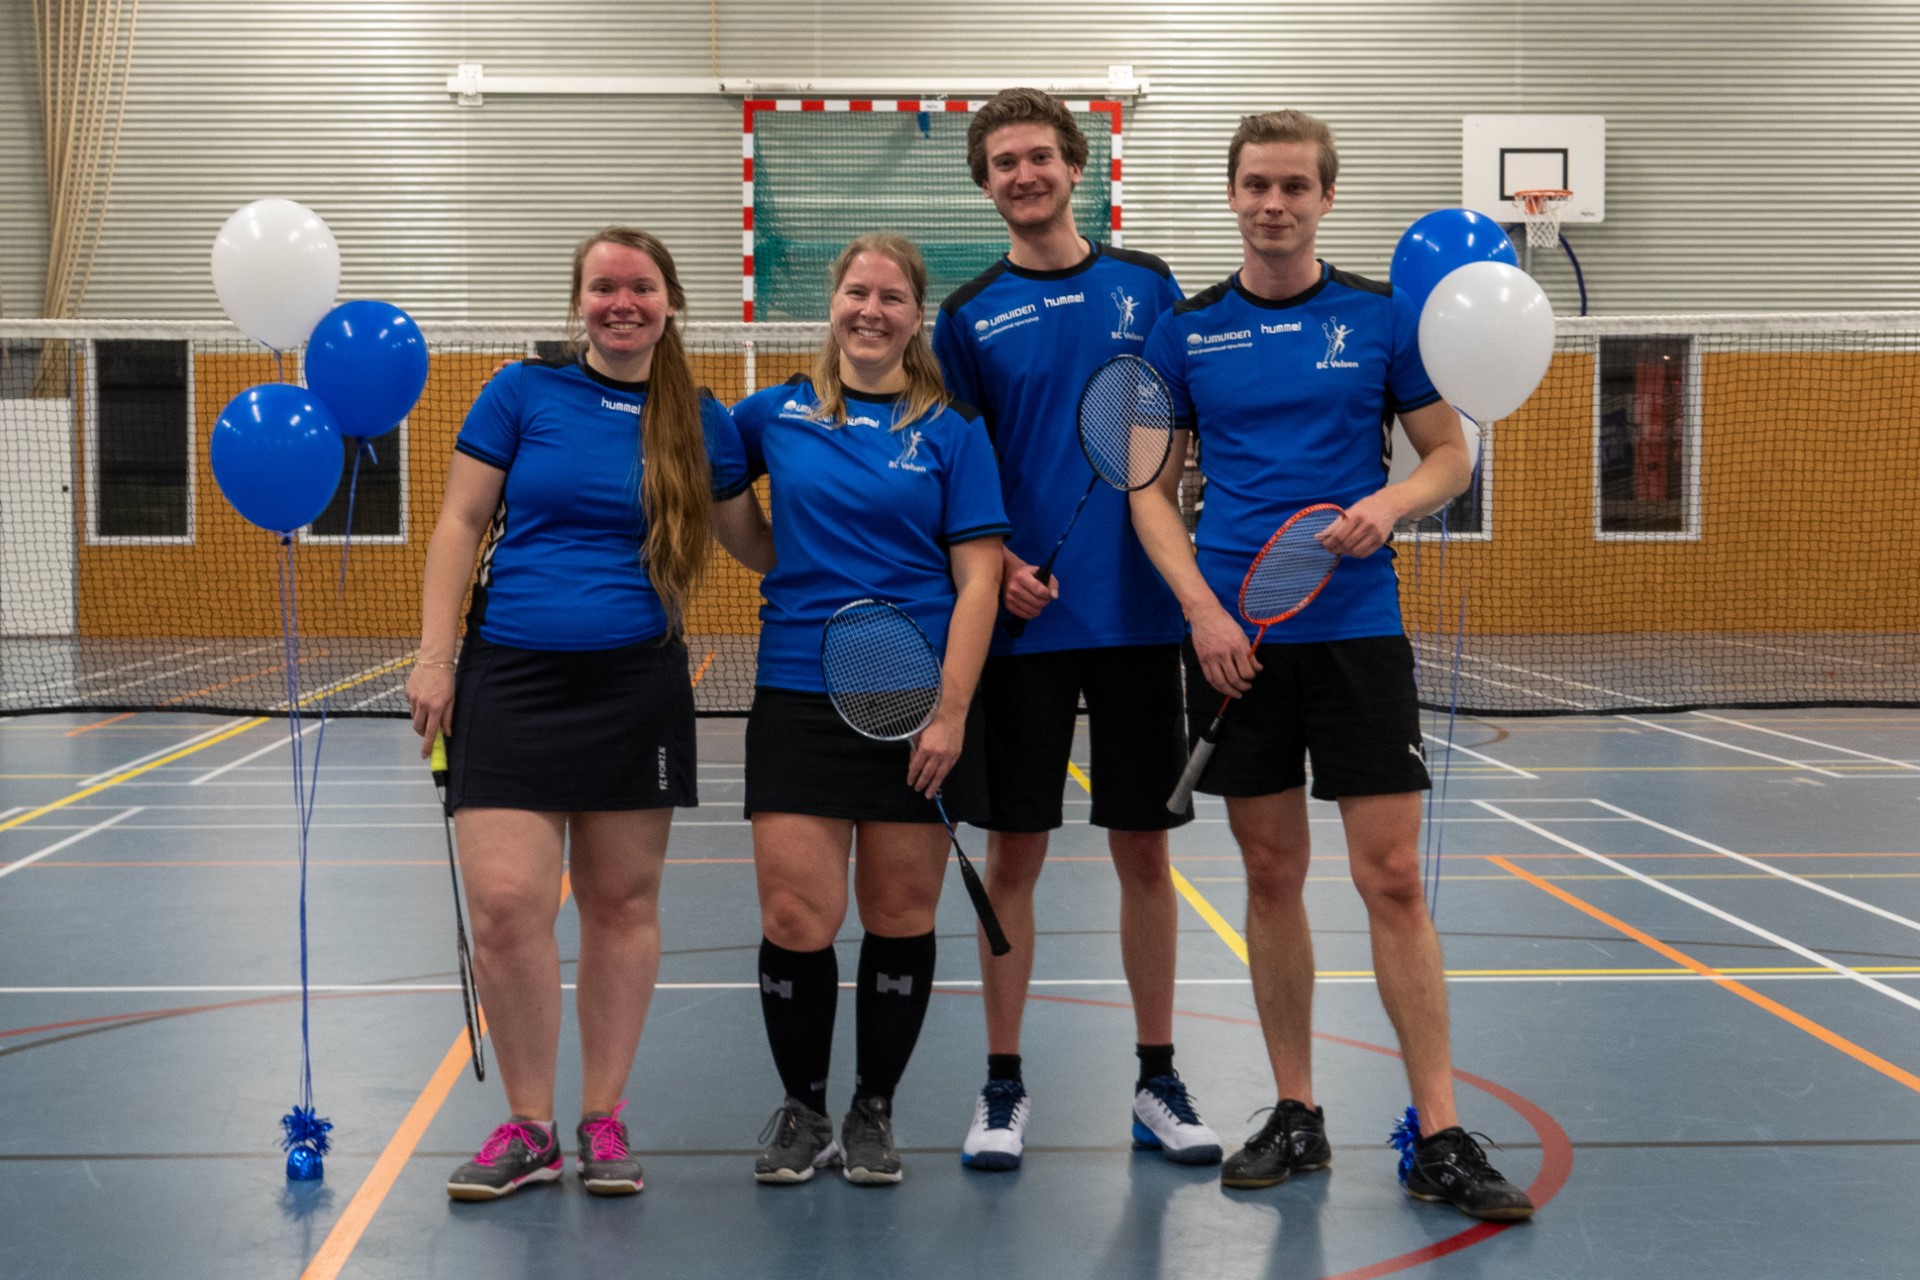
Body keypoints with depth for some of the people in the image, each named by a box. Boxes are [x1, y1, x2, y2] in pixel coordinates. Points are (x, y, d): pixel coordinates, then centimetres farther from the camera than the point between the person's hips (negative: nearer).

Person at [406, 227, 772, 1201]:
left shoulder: (701, 423, 7)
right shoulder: (524, 392, 3)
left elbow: (754, 539, 14)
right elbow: (460, 524, 4)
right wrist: (435, 655, -2)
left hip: (636, 685, 1)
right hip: (511, 680, -1)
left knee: (622, 904, 7)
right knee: (505, 904, -9)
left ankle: (602, 1120, 21)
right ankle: (528, 1129, 8)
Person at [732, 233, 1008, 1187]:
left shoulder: (951, 430, 3)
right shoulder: (776, 415, 8)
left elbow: (978, 579, -2)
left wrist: (951, 711, -10)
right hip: (799, 698, 1)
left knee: (900, 918, 5)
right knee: (795, 919, -5)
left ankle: (873, 1111, 22)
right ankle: (802, 1110, 16)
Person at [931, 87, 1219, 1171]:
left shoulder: (1148, 288, 6)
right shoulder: (969, 316, 4)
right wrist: (995, 565, -11)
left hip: (1140, 613, 1)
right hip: (1025, 621, -1)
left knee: (1144, 849, 7)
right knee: (1014, 853, 4)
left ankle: (1159, 1079, 18)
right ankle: (1004, 1086, 14)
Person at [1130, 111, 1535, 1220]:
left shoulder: (1384, 318, 4)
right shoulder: (1186, 332, 6)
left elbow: (1450, 455, 8)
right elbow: (1152, 487, 7)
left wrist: (1389, 503, -13)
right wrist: (1201, 605, -7)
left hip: (1358, 629, -1)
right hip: (1235, 637, 1)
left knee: (1393, 878, -4)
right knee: (1273, 876, 7)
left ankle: (1441, 1138, 2)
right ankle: (1297, 1116, 18)